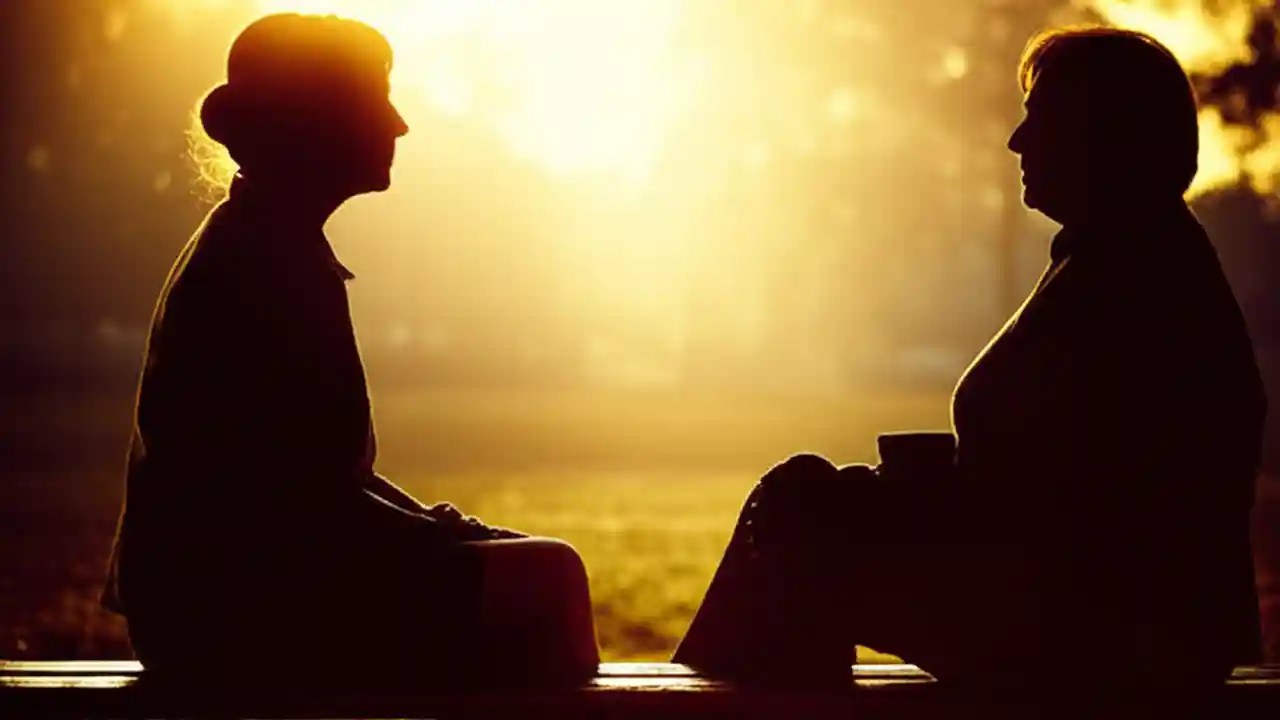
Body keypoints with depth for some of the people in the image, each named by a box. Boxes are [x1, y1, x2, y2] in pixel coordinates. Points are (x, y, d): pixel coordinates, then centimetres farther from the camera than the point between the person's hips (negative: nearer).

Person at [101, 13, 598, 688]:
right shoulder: (268, 261, -17)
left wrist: (431, 524, 9)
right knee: (545, 578, -12)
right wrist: (440, 536, -11)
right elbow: (301, 490, -21)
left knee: (542, 571, 16)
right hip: (230, 601, -10)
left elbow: (320, 465, 20)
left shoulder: (259, 247, 15)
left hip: (230, 584, 11)